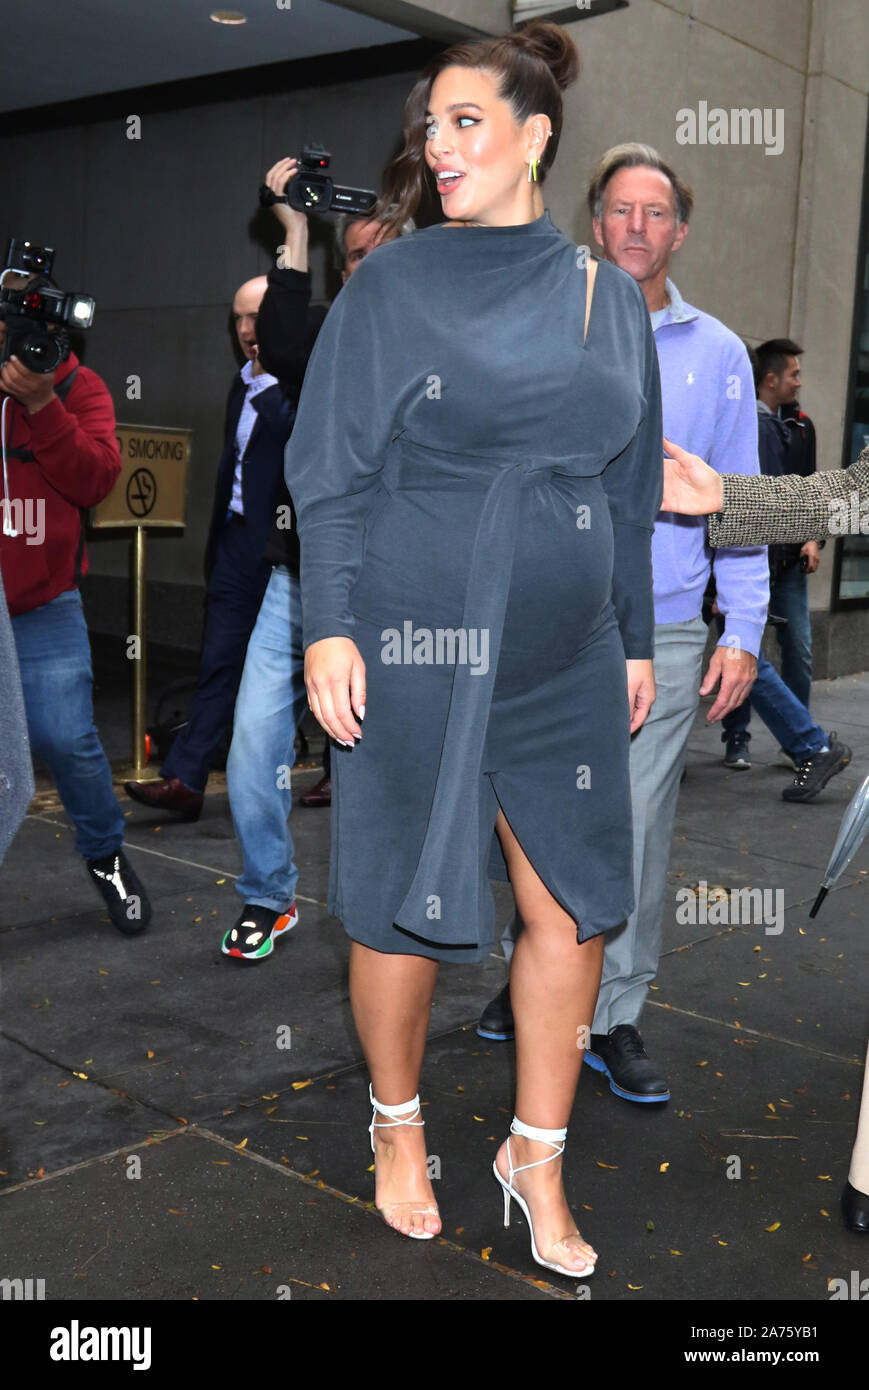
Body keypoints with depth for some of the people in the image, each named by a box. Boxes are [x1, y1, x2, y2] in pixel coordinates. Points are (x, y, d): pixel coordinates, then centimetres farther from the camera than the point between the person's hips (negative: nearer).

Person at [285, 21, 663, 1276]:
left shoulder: (610, 299, 9)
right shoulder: (389, 289, 0)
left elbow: (630, 491, 13)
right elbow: (332, 474, -3)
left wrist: (637, 639, 12)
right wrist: (328, 627, -12)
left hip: (563, 656, 3)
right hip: (413, 647, -3)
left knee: (571, 907, 5)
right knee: (404, 906, 6)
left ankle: (537, 1157, 25)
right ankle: (398, 1127, 31)